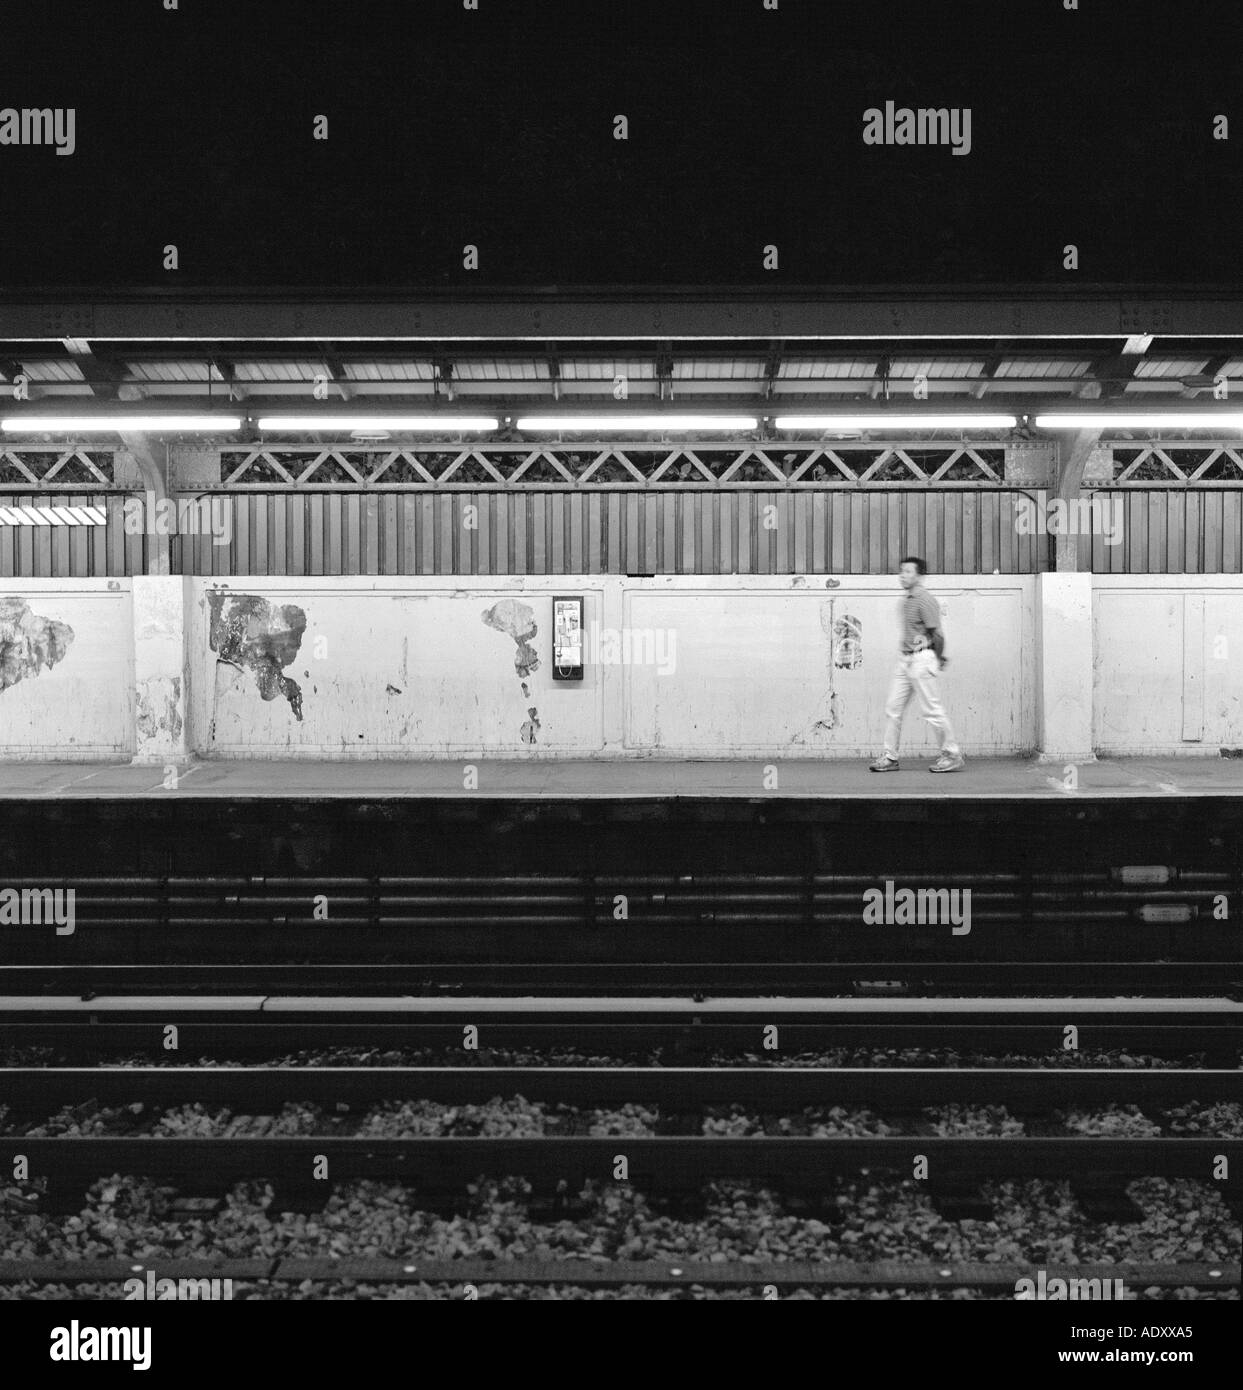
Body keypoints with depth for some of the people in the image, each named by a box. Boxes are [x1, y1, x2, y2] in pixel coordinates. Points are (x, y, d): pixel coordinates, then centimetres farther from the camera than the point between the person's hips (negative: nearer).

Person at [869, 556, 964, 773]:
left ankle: (952, 755, 8)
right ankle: (889, 757, 10)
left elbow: (937, 634, -14)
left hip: (922, 659, -9)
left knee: (932, 710, -4)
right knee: (892, 707, 6)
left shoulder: (924, 600, -14)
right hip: (904, 658, 9)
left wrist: (938, 660, -5)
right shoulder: (906, 601, 15)